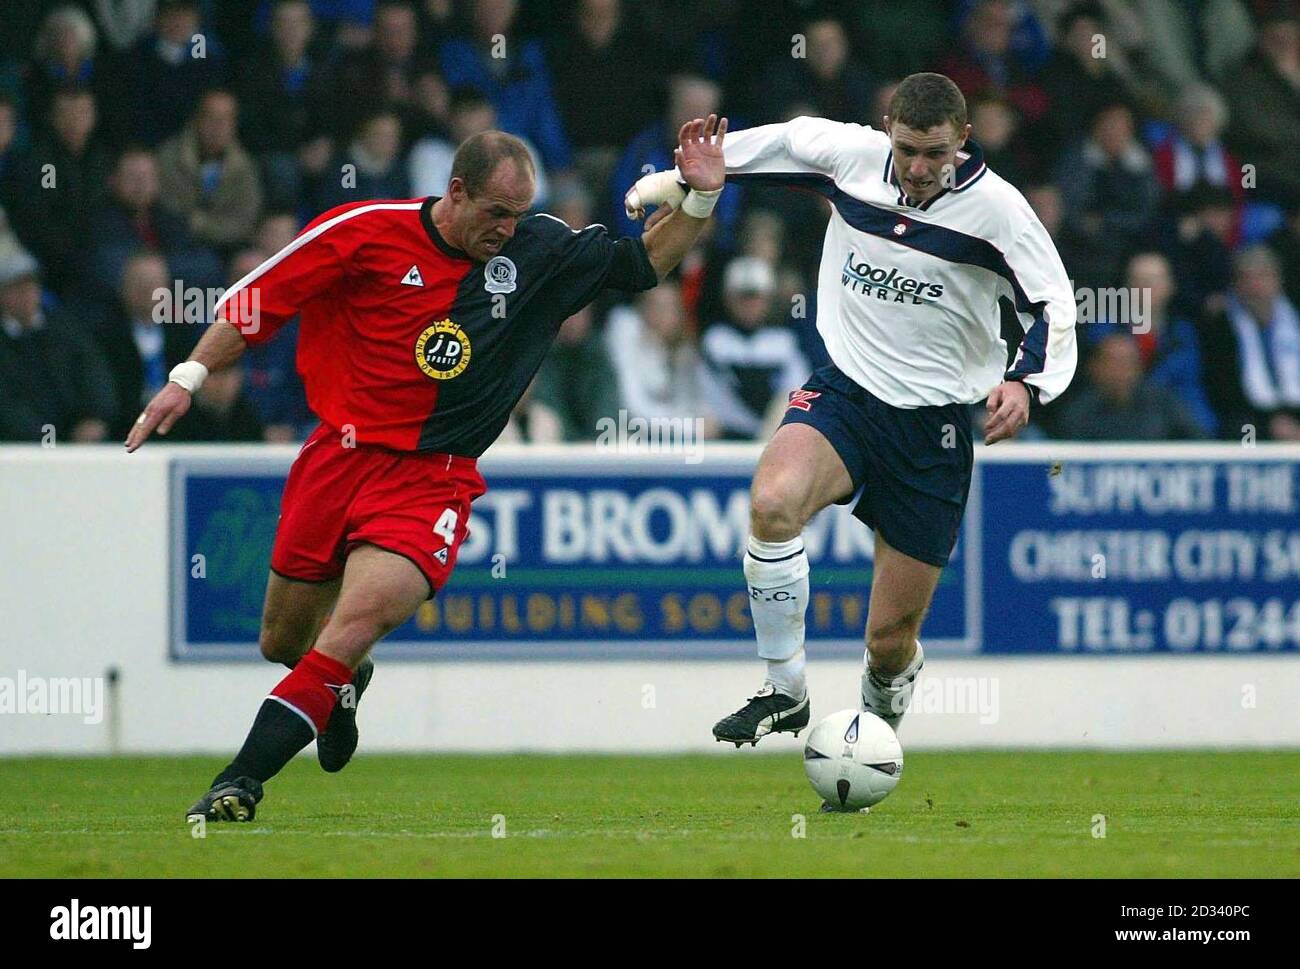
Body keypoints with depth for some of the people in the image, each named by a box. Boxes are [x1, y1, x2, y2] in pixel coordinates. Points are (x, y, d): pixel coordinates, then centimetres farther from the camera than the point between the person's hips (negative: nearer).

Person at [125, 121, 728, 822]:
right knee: (283, 643, 12)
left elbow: (644, 262, 13)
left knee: (359, 619, -25)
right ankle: (344, 684, 50)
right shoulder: (367, 233, -6)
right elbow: (255, 302, 0)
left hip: (431, 479, -1)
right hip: (339, 454, 1)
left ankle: (240, 782, -25)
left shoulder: (540, 251, 2)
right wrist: (189, 377, -6)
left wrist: (699, 199, -3)